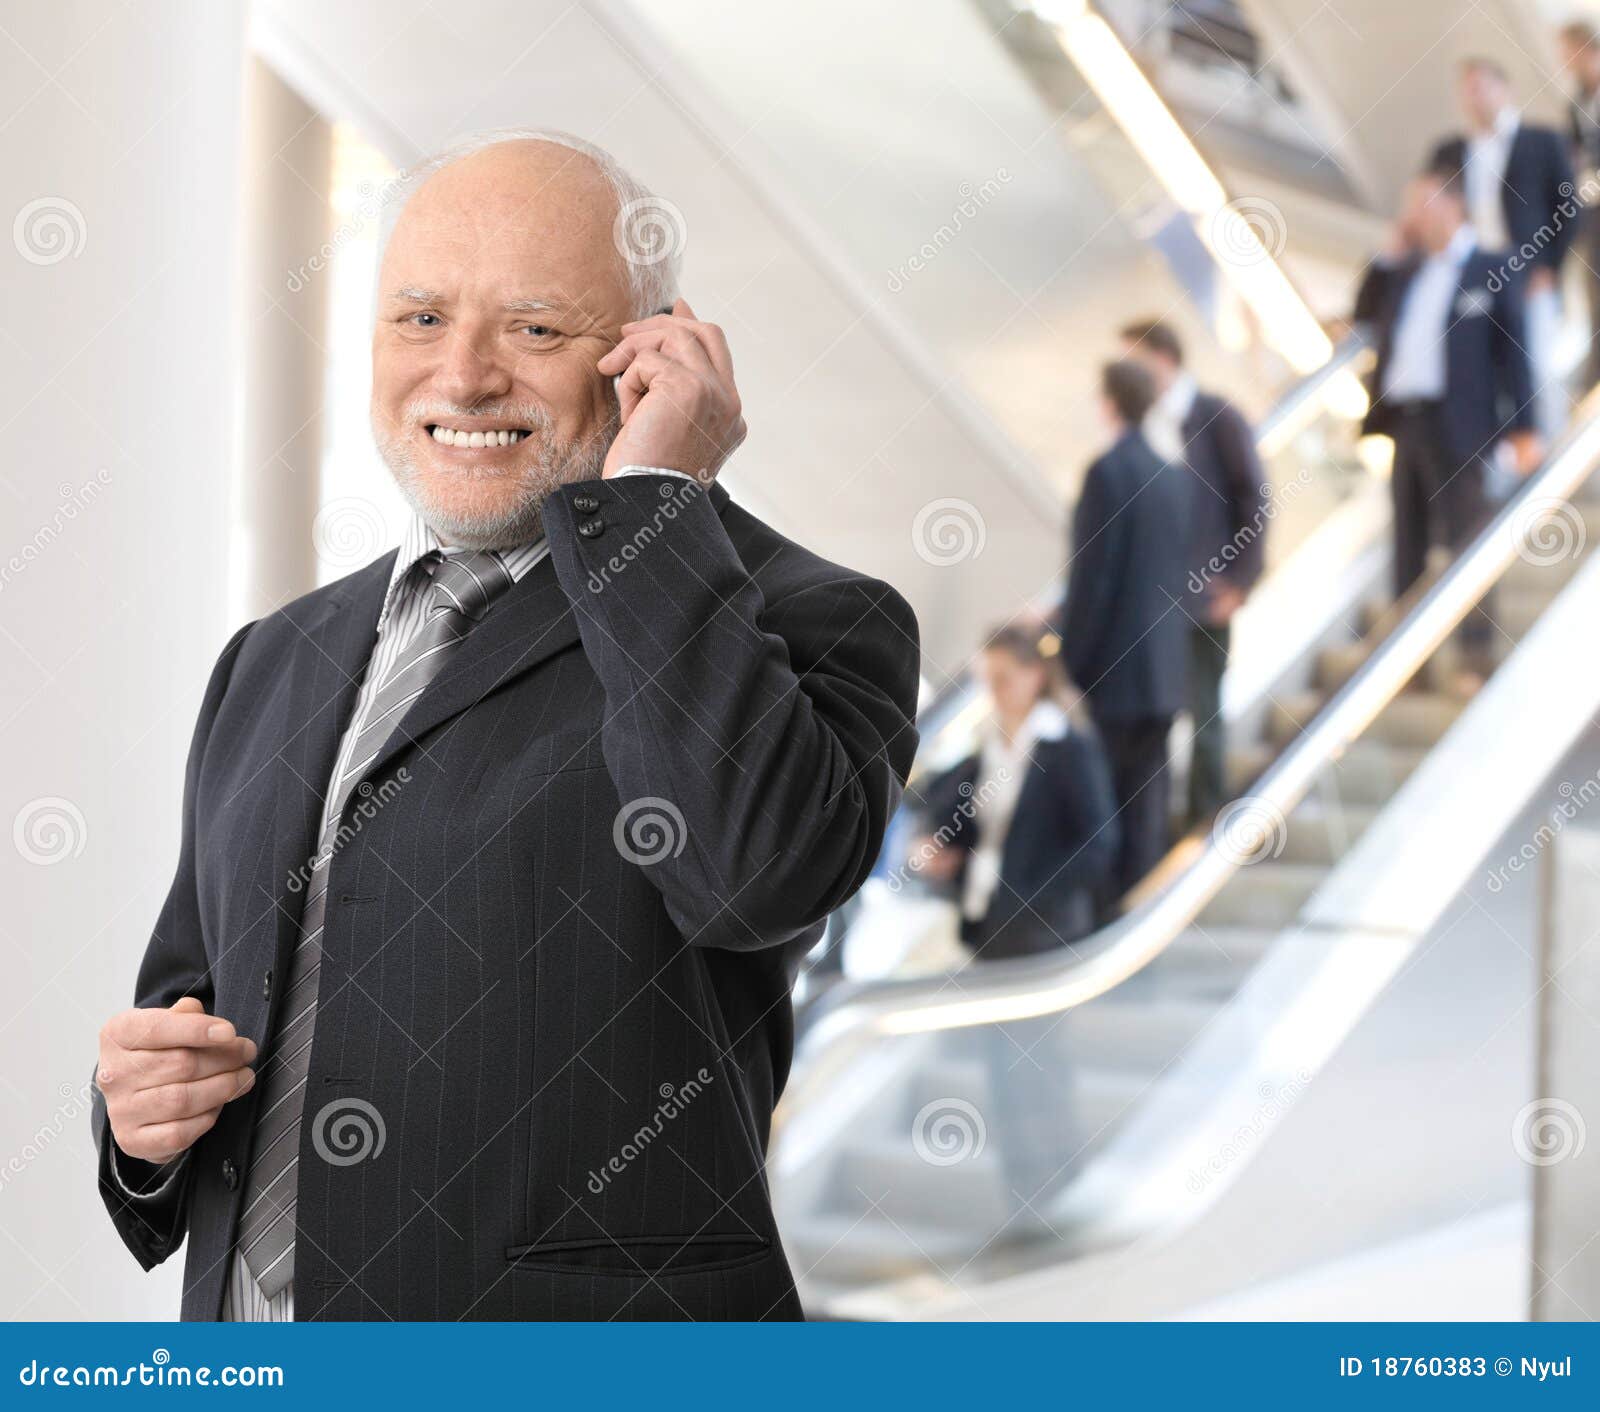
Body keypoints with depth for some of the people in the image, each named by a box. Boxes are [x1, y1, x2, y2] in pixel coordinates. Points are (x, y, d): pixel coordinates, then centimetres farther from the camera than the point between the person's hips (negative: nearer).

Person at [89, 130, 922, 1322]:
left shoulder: (802, 623, -8)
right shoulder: (276, 664, 10)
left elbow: (760, 869, -27)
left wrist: (649, 499, -17)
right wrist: (143, 1103, -4)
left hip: (589, 1373, -5)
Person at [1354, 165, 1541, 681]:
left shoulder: (1490, 273, -2)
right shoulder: (1406, 271, 15)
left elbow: (1513, 351, -5)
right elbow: (1365, 315, 19)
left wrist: (1523, 429, -11)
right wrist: (1389, 257, 8)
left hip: (1456, 426, -6)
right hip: (1405, 422, 6)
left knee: (1464, 541, -5)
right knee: (1408, 546, 10)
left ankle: (1477, 655, -3)